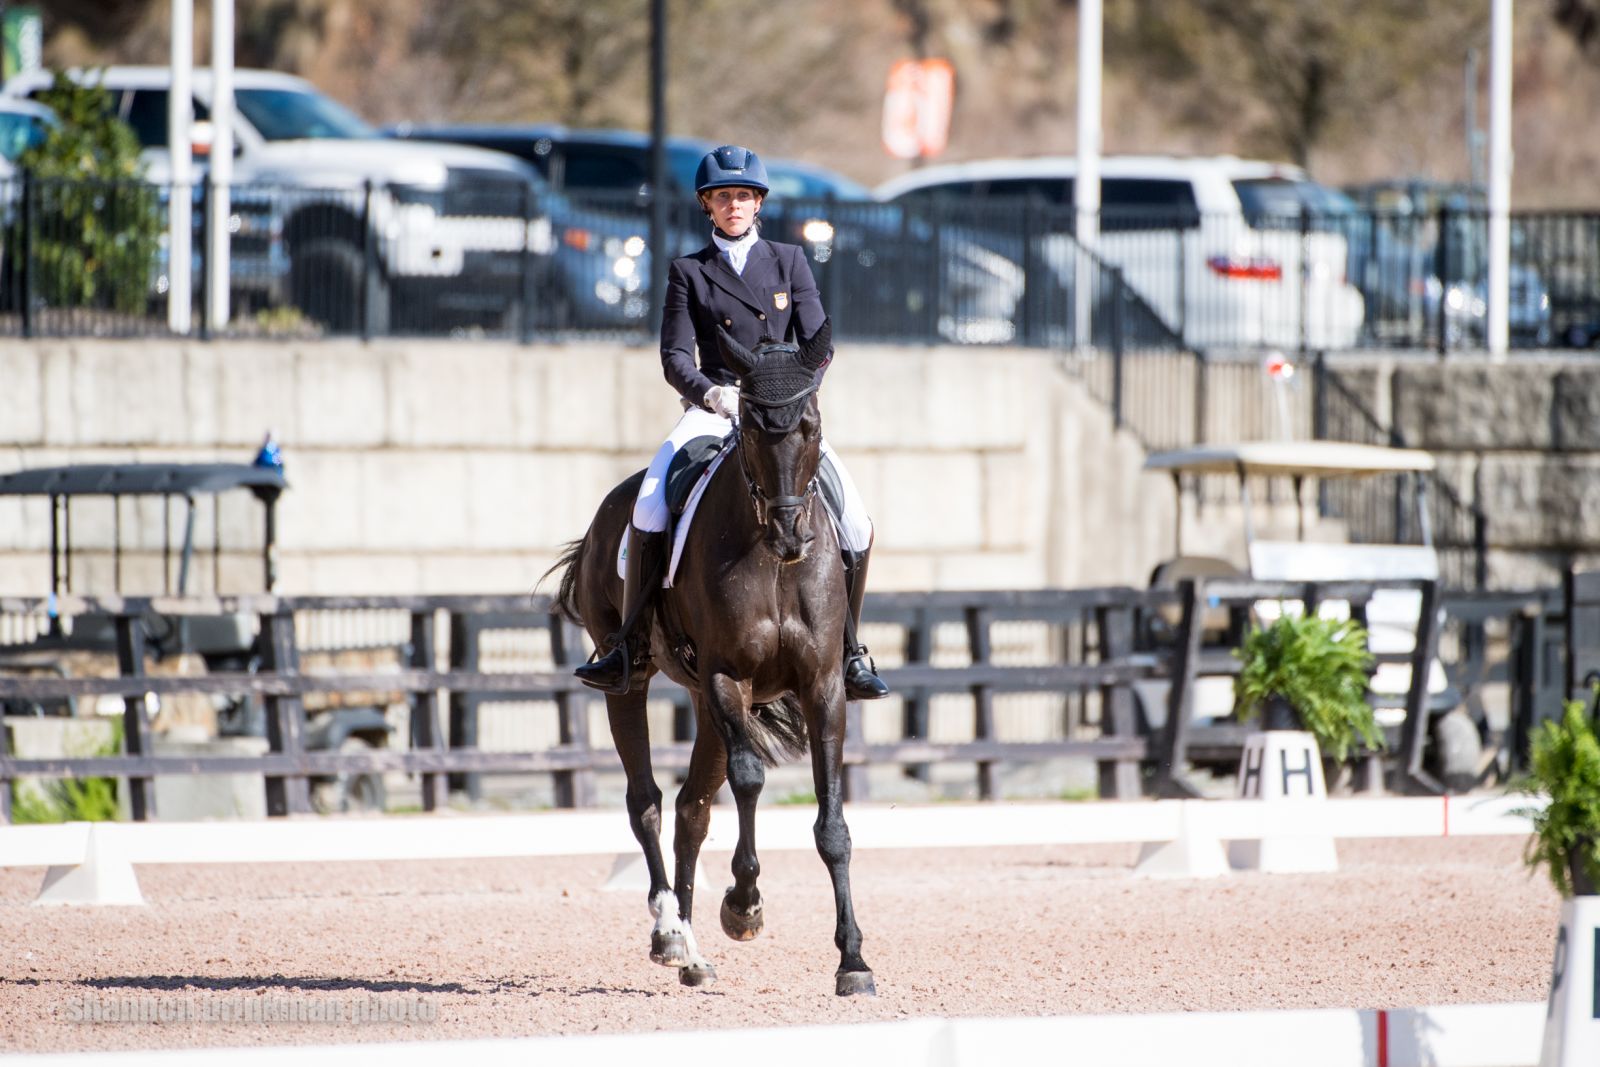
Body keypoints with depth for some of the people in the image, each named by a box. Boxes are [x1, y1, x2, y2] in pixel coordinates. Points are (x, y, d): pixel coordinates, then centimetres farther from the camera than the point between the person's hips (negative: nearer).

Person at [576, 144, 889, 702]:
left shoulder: (789, 261, 12)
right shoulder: (689, 272, 9)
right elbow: (676, 357, 1)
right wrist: (713, 393, -20)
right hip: (713, 411, -1)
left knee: (855, 523, -17)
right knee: (650, 506, -27)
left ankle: (850, 652, -2)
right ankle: (628, 648, -21)